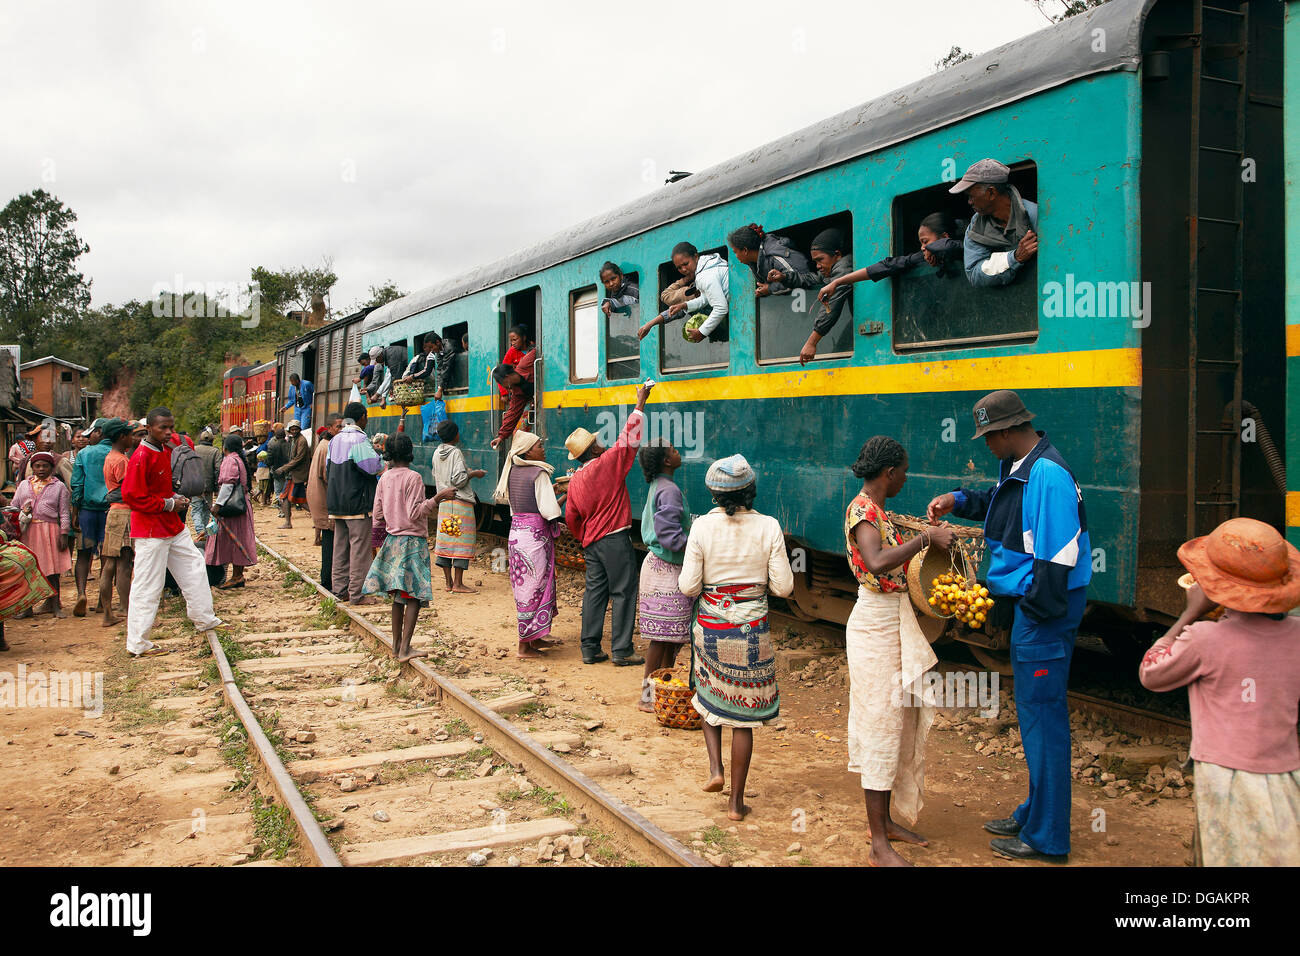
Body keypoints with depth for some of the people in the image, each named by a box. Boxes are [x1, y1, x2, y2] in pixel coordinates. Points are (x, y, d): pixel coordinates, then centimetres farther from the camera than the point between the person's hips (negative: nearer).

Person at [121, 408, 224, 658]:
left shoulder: (167, 451, 10)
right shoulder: (141, 457, -18)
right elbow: (132, 496, -20)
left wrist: (176, 497, 6)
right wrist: (168, 504, -16)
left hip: (173, 525, 9)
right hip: (150, 530, -9)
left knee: (193, 566, 16)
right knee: (147, 585, -4)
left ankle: (204, 618, 29)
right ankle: (138, 644, 4)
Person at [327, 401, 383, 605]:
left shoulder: (335, 440, 11)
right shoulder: (359, 439, -15)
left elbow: (328, 470, 17)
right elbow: (374, 467, -17)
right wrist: (380, 455, 1)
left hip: (336, 503, 8)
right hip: (357, 503, -8)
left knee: (340, 546, 13)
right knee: (359, 547, -3)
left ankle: (339, 590, 18)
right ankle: (356, 593, -1)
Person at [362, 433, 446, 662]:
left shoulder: (384, 478, 6)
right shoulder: (413, 478, -13)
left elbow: (377, 514, 10)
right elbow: (414, 513, -17)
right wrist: (437, 498, -18)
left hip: (392, 540, 7)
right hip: (412, 541, -7)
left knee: (399, 595, 13)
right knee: (414, 595, -5)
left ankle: (396, 645, 18)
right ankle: (405, 648, -10)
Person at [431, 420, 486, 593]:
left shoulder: (437, 453, 10)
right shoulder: (456, 453, -12)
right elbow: (459, 479, -19)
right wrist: (474, 473, -2)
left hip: (443, 501, 8)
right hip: (460, 501, -8)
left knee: (445, 540, 8)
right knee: (461, 541, -3)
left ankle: (449, 582, 13)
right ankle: (458, 584, -5)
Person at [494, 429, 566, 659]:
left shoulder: (512, 472, 9)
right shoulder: (539, 474, -14)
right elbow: (549, 511, -18)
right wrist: (565, 496, -1)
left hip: (516, 531, 8)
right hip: (534, 535, -8)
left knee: (525, 587, 16)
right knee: (533, 588, -1)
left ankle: (535, 638, 27)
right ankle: (525, 646, 4)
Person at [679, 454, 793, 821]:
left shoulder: (702, 527, -11)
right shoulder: (769, 528, -9)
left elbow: (688, 586, -10)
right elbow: (783, 586, -8)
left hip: (710, 625, 0)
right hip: (752, 629, 0)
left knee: (710, 698, 27)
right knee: (744, 714, 10)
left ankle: (716, 769, 12)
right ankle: (736, 801, 16)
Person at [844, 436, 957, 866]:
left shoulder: (877, 510, 12)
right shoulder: (861, 511, -18)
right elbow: (877, 563, -36)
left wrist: (930, 537, 18)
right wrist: (926, 537, -29)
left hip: (895, 623, 10)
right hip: (875, 626, -10)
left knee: (897, 723, 15)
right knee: (880, 727, -5)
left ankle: (886, 821, 27)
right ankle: (879, 844, 3)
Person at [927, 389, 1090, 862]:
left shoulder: (1047, 475, -22)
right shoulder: (1020, 468, 10)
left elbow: (1055, 557, -25)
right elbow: (996, 503, 31)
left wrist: (1034, 610, -22)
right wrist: (957, 501, 15)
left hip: (1043, 609, -11)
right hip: (1027, 600, 11)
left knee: (1041, 713, -2)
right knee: (1035, 711, 19)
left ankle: (1046, 838, 9)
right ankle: (1034, 814, 34)